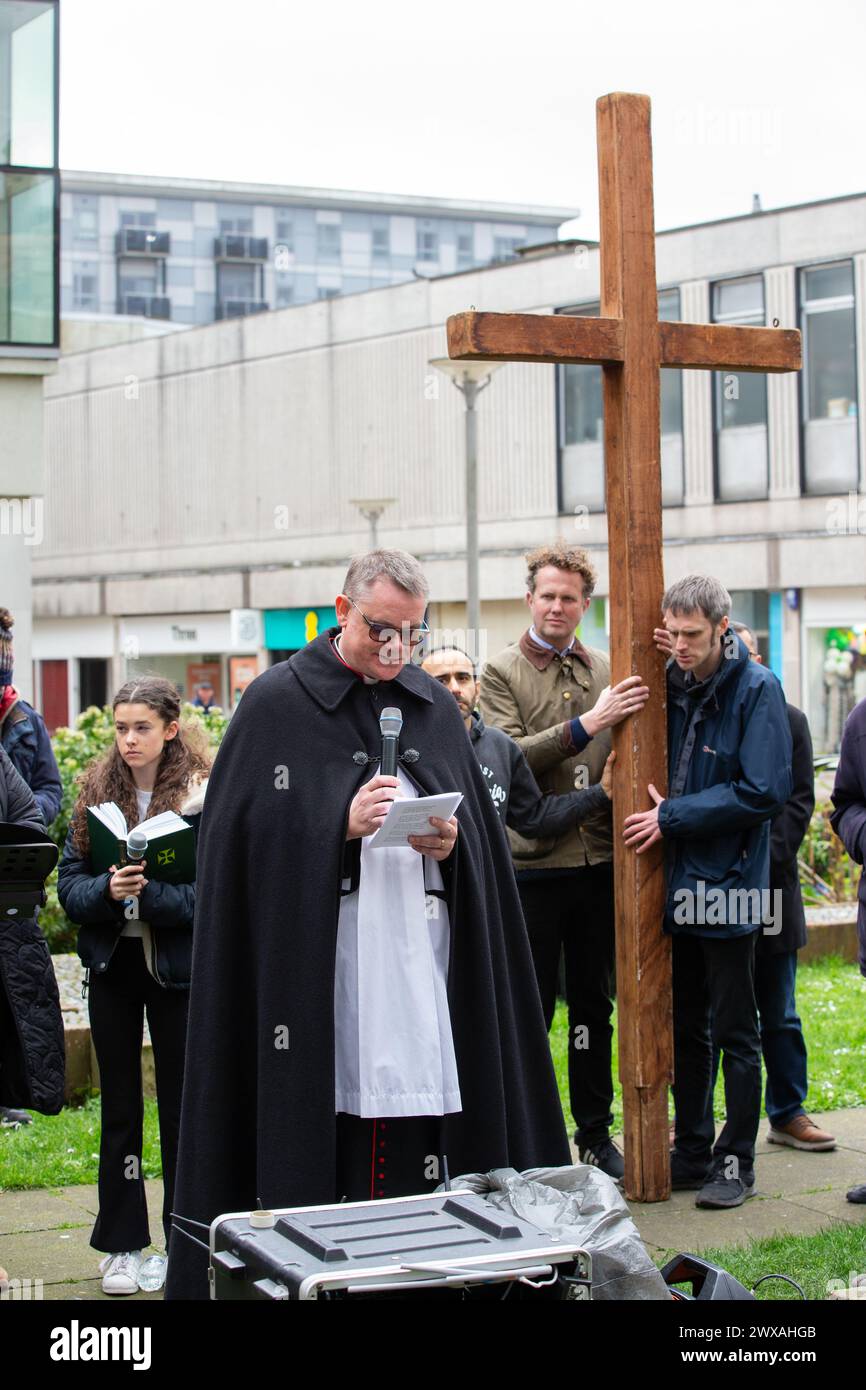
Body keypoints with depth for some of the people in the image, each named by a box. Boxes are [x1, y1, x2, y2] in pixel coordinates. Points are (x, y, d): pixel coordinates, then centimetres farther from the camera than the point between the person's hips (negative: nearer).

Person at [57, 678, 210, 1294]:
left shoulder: (204, 796, -8)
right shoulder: (96, 793, 2)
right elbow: (69, 885, -1)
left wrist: (149, 893, -25)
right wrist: (107, 890, -21)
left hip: (178, 966, -3)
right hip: (112, 965, 3)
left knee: (181, 1104, 6)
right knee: (119, 1106, 10)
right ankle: (123, 1245, 19)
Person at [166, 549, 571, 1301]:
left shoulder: (435, 706, 14)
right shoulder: (277, 703, 0)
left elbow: (483, 831, 17)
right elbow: (245, 835, -5)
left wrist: (452, 843, -5)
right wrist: (342, 827, -16)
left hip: (424, 955, 4)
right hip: (319, 963, -4)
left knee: (419, 1134, 1)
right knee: (334, 1145, -5)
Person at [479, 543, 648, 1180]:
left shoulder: (607, 672, 10)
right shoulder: (502, 672, -1)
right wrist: (586, 723, -21)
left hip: (599, 862, 4)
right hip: (532, 864, -4)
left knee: (595, 1006, 13)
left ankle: (596, 1133, 24)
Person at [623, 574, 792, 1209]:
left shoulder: (756, 689, -12)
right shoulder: (671, 682, 6)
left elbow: (764, 791, -18)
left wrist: (673, 816, -16)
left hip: (728, 884, -6)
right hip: (679, 884, 6)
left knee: (734, 1032, 4)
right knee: (687, 1028, 15)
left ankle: (736, 1163, 13)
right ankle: (692, 1152, 26)